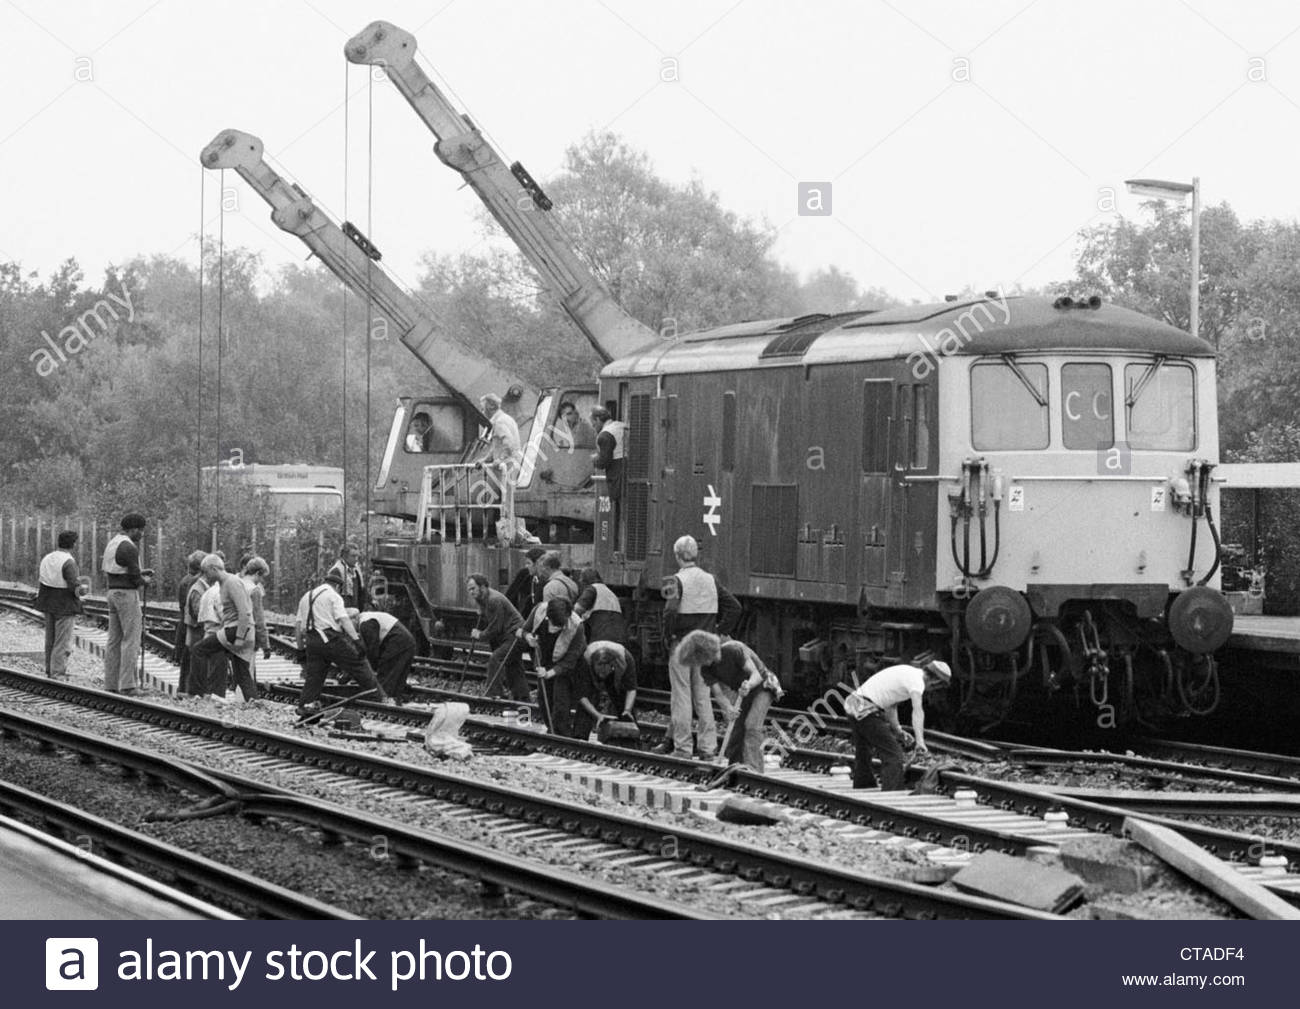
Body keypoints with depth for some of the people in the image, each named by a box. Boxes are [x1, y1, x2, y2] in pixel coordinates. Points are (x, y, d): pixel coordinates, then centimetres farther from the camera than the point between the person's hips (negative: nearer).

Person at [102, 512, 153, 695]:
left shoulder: (112, 544, 14)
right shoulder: (129, 548, -16)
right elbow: (135, 579, -16)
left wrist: (140, 572, 17)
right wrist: (145, 581, 6)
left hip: (113, 592, 9)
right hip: (127, 594, -9)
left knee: (114, 639, 9)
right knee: (131, 640, -6)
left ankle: (111, 684, 8)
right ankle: (127, 684, -9)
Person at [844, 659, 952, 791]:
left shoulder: (907, 672, 17)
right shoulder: (917, 680, -13)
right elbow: (917, 710, -27)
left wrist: (897, 730, 15)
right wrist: (920, 741, -37)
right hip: (866, 711, -10)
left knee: (863, 755, 24)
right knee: (893, 755, -9)